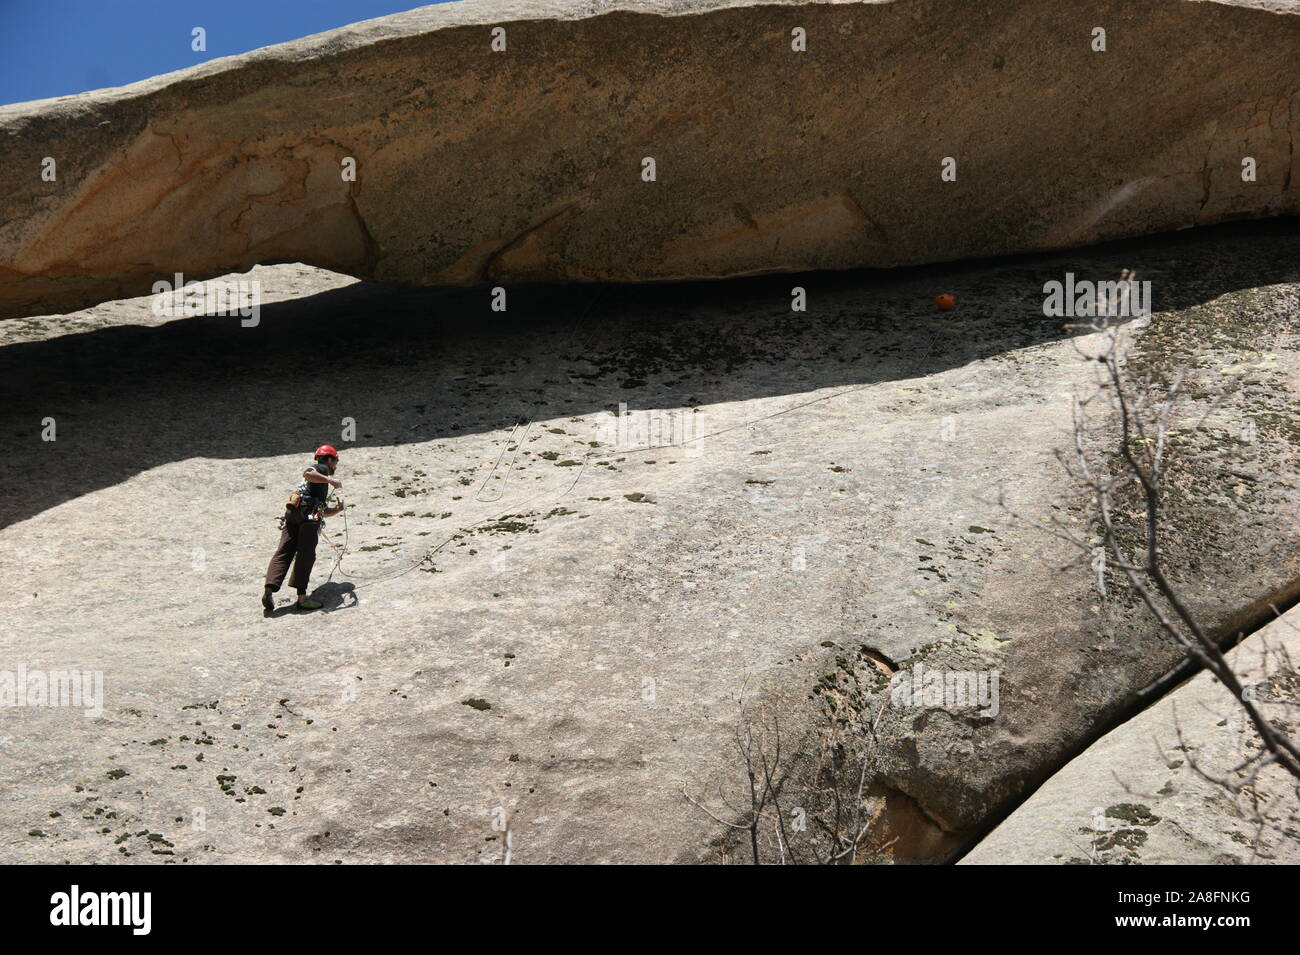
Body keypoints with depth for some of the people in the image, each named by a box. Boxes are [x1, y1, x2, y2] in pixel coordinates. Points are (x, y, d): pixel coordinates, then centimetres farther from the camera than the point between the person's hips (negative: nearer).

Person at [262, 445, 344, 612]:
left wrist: (337, 509, 27)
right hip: (308, 512, -8)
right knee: (306, 555, -10)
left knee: (283, 553, -2)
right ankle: (302, 597, -15)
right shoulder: (321, 468, 12)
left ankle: (269, 590, -17)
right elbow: (307, 473, -15)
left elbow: (325, 511, 41)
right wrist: (330, 480, -15)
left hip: (292, 515, 8)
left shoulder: (322, 480, 38)